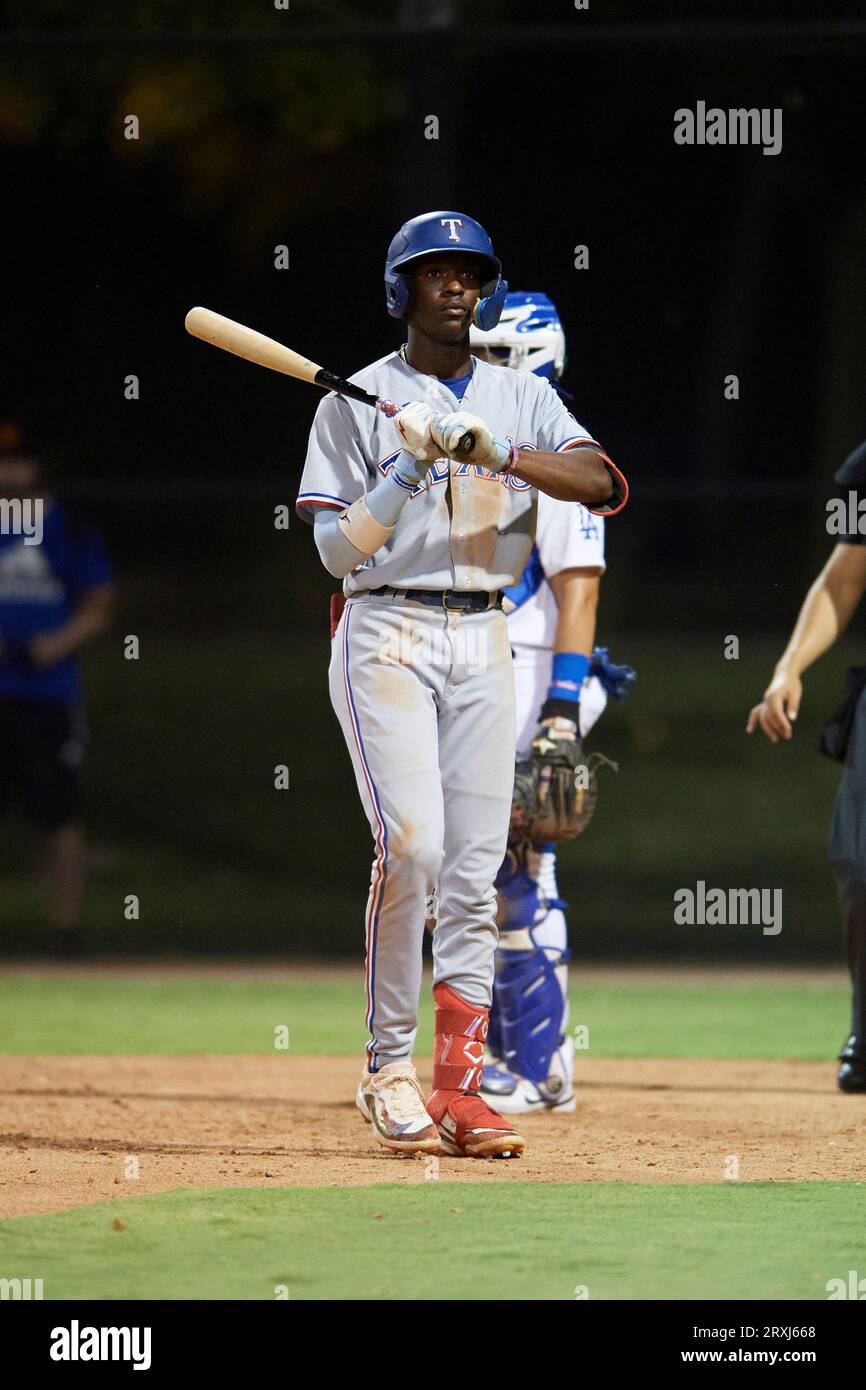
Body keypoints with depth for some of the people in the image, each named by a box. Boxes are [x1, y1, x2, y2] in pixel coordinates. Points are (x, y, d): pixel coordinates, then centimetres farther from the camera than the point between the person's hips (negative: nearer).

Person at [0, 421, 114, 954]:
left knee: (61, 814, -4)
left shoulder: (70, 531, 4)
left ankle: (67, 925, -1)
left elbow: (99, 610, 5)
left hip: (50, 694, -2)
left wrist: (58, 644, -11)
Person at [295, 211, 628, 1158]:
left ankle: (458, 1086, -1)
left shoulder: (521, 400, 11)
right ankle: (388, 1068, -7)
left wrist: (498, 453, -19)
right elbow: (339, 548, -4)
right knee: (411, 843, -18)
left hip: (483, 641, 4)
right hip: (386, 636, -4)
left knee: (475, 867, -2)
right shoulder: (358, 400, 2)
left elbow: (604, 484, -6)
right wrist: (408, 469, -17)